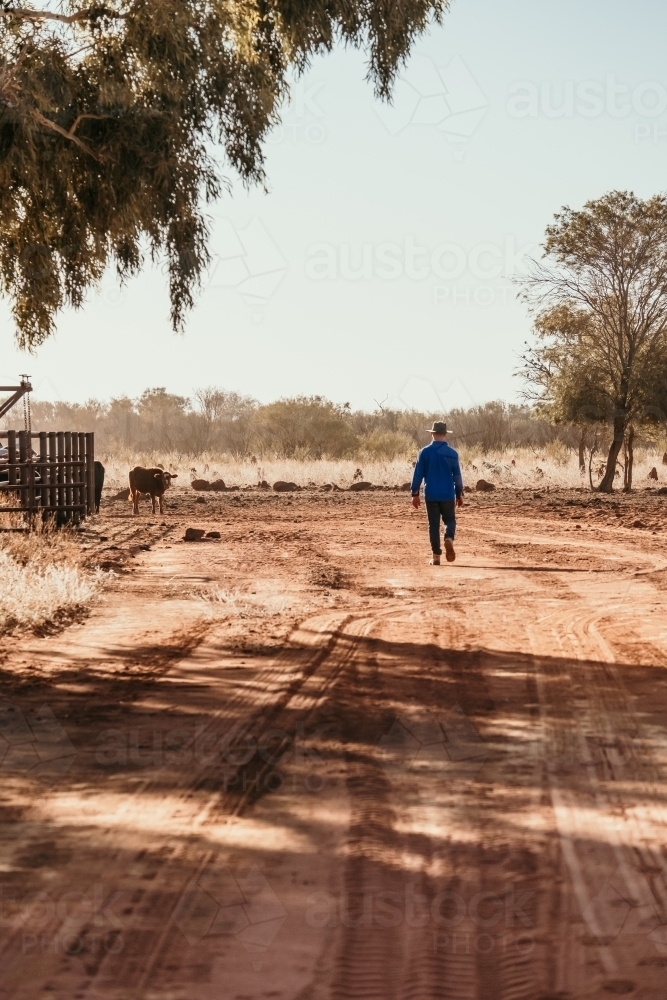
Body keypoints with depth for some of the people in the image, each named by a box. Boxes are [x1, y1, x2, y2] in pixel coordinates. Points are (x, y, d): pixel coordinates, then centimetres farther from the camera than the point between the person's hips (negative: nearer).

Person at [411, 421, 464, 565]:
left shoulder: (425, 452, -3)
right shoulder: (452, 453, -2)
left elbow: (418, 474, -3)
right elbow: (457, 476, 3)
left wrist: (415, 494, 4)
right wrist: (459, 495, 12)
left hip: (431, 495, 0)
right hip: (448, 495, 0)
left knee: (434, 524, 6)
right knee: (450, 520, 14)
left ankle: (436, 556, 2)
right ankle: (449, 539, -18)